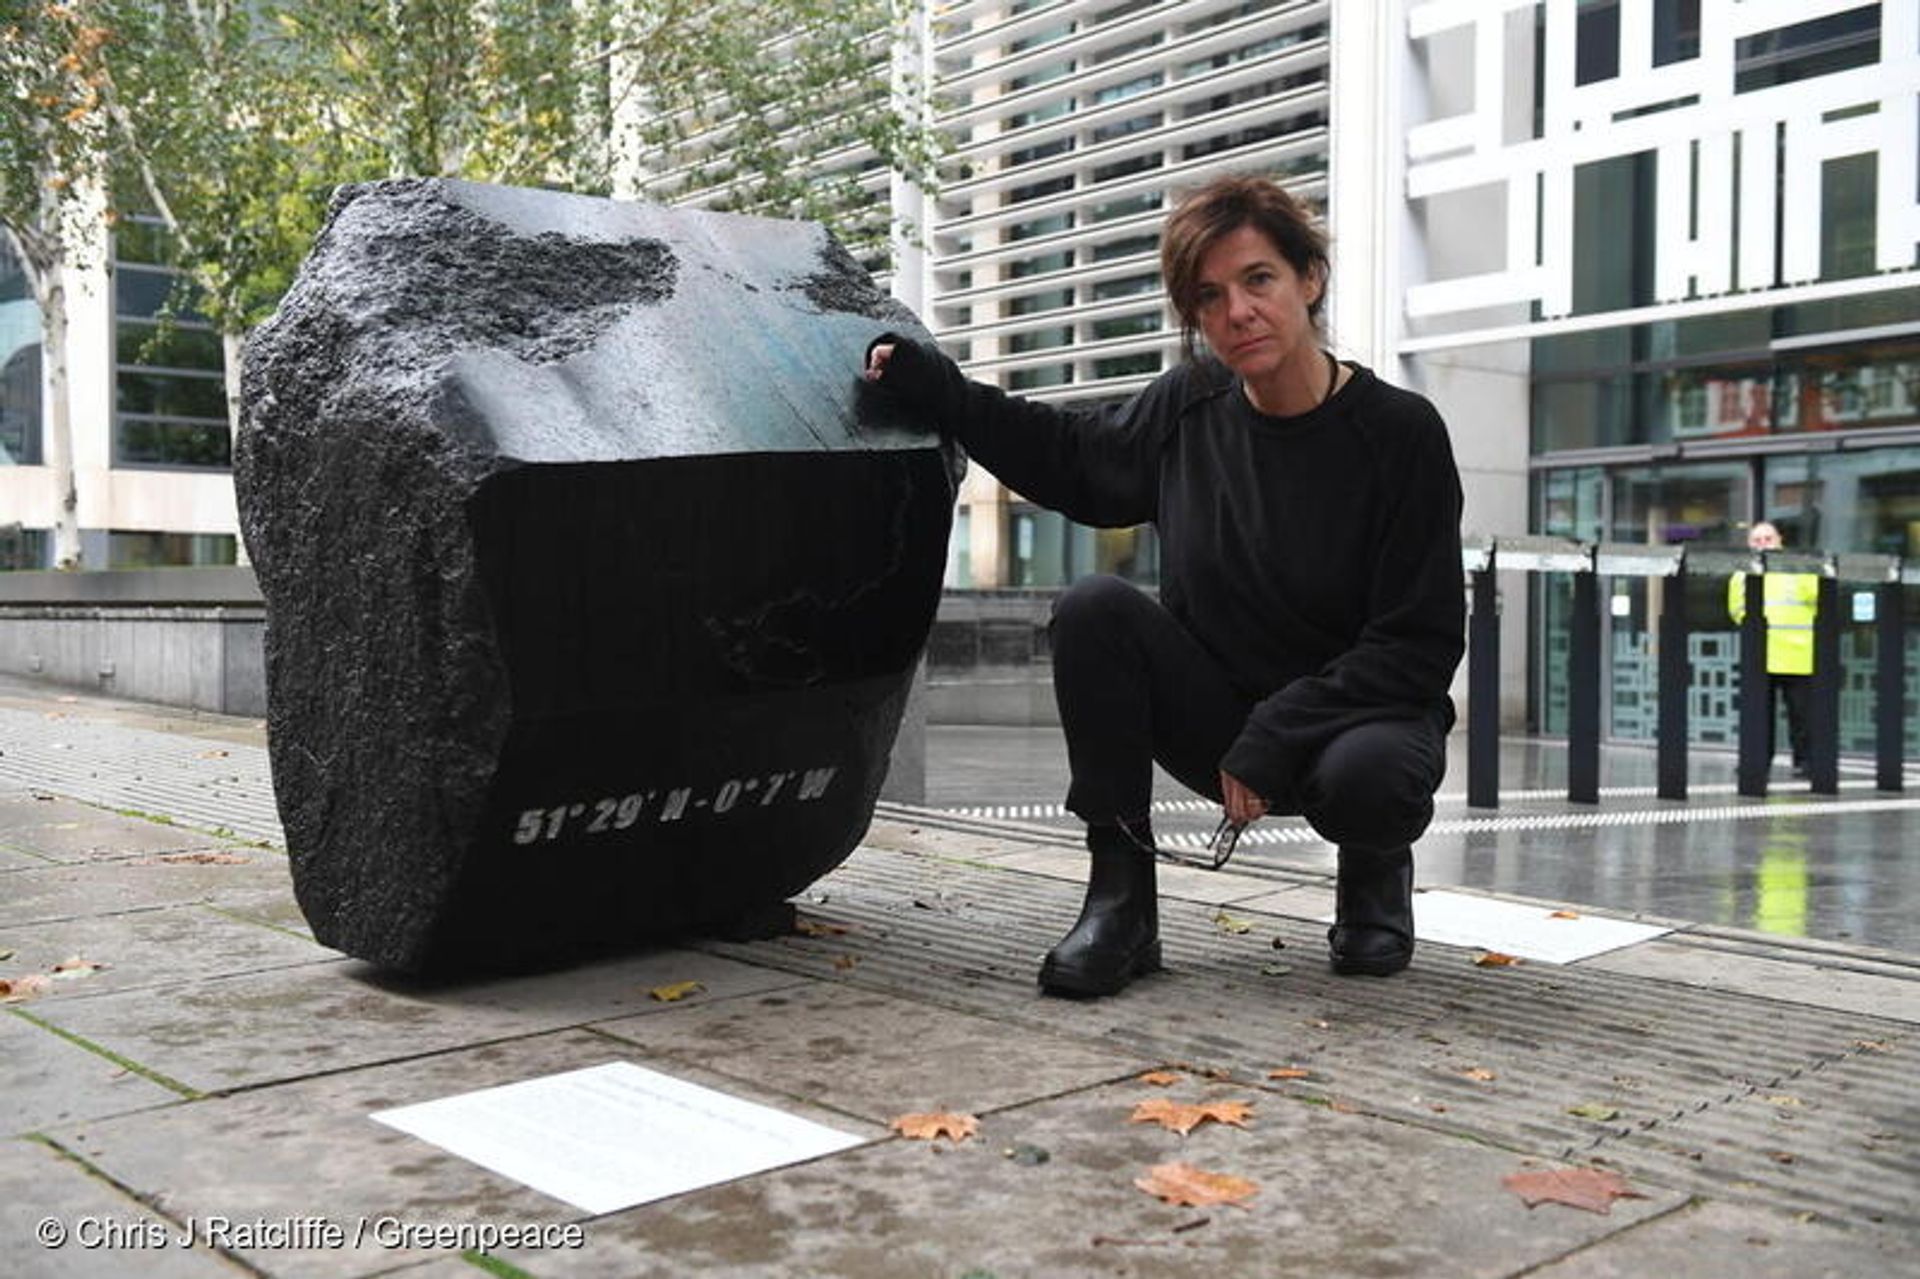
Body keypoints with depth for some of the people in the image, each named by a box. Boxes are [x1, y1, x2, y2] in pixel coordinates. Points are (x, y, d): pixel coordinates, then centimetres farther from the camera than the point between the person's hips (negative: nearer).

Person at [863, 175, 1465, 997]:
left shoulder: (1399, 432, -14)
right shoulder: (1189, 407, -3)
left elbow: (1421, 644, -14)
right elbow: (1069, 459, 16)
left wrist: (1278, 737, -22)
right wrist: (928, 384, 7)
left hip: (1359, 712, -3)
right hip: (1218, 714, 3)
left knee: (1367, 775, -38)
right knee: (1092, 608, -22)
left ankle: (1375, 870, 4)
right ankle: (1121, 901, -16)